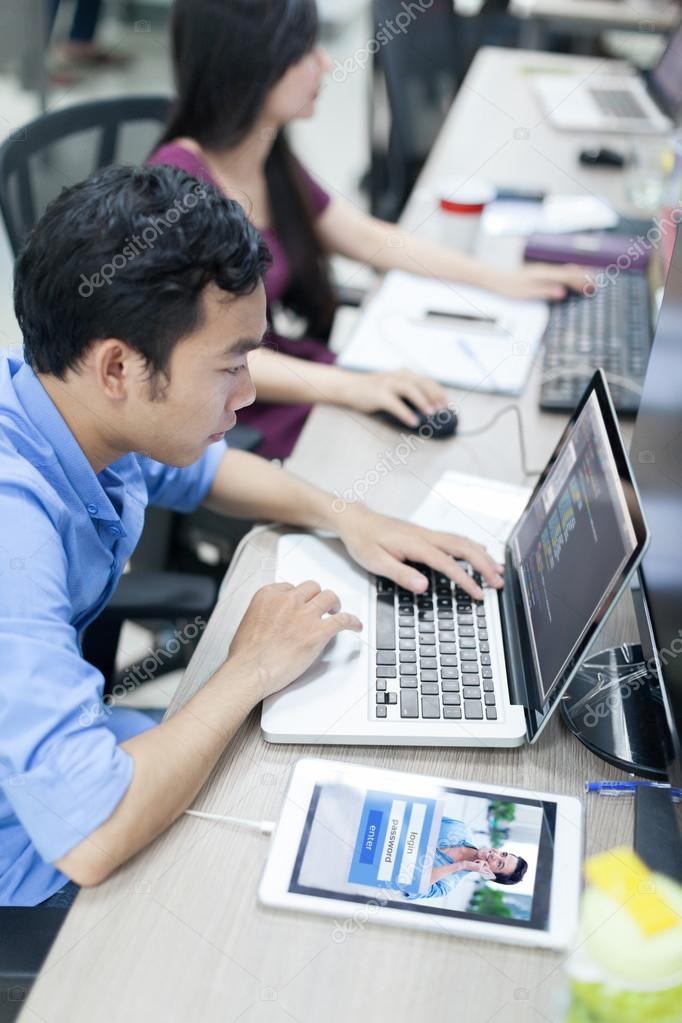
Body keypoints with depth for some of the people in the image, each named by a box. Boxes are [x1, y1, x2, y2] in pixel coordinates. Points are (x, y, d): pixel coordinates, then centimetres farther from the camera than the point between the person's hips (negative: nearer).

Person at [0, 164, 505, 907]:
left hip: (68, 751, 7)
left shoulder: (95, 412, -11)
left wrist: (344, 518, -2)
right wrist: (251, 671, -27)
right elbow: (88, 837, -41)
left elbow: (200, 468, 13)